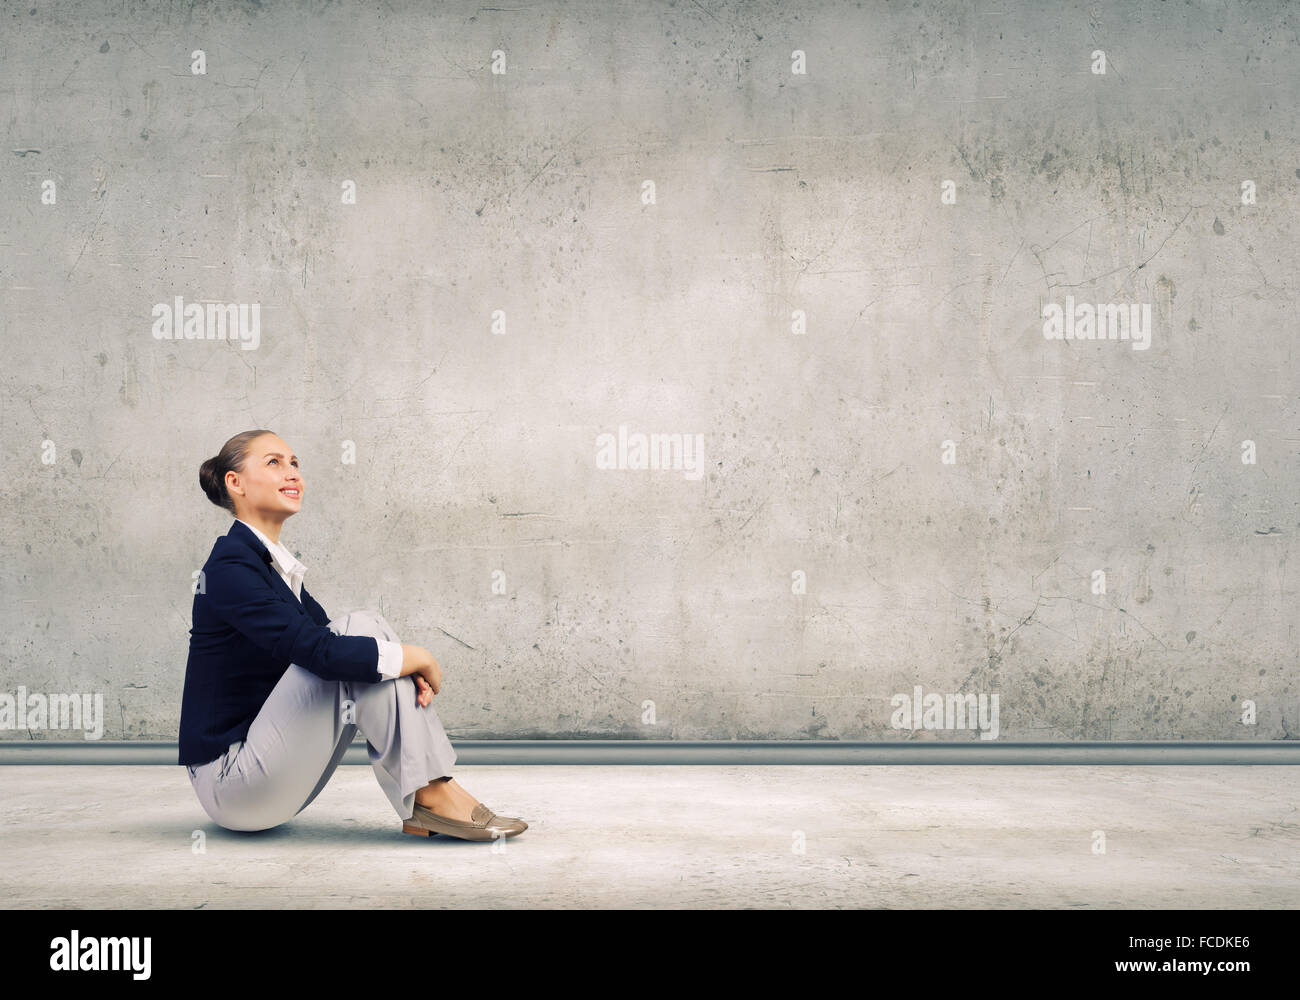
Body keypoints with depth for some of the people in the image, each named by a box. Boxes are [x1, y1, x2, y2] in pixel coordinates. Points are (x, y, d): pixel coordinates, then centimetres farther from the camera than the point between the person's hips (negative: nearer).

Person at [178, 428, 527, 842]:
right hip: (231, 785, -9)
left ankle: (422, 807, -10)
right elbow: (320, 652, -27)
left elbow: (328, 636, 8)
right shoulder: (230, 567, -15)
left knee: (363, 638, 0)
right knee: (358, 630, -19)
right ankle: (429, 796, -17)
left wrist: (409, 666, -11)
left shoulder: (270, 563, 14)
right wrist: (416, 657, -15)